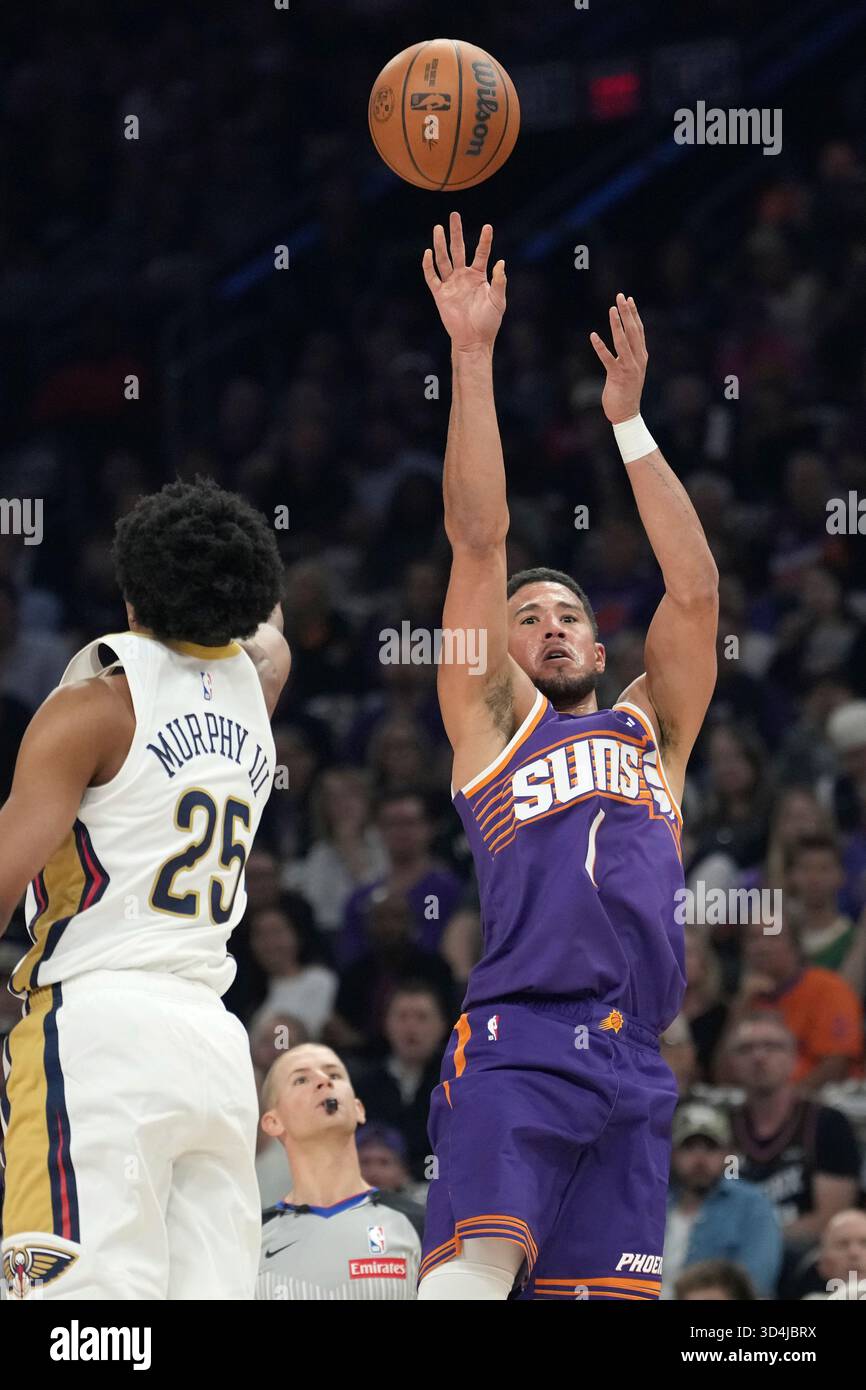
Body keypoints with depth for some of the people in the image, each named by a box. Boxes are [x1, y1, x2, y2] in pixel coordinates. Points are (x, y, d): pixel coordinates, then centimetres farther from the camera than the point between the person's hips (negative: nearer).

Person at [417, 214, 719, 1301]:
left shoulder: (649, 732, 26)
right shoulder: (493, 720, 17)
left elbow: (695, 589, 18)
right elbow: (478, 538, 10)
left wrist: (629, 421, 17)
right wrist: (472, 357, 5)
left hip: (633, 1067, 4)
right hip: (517, 1044, -4)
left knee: (602, 1296, -4)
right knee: (473, 1272, -24)